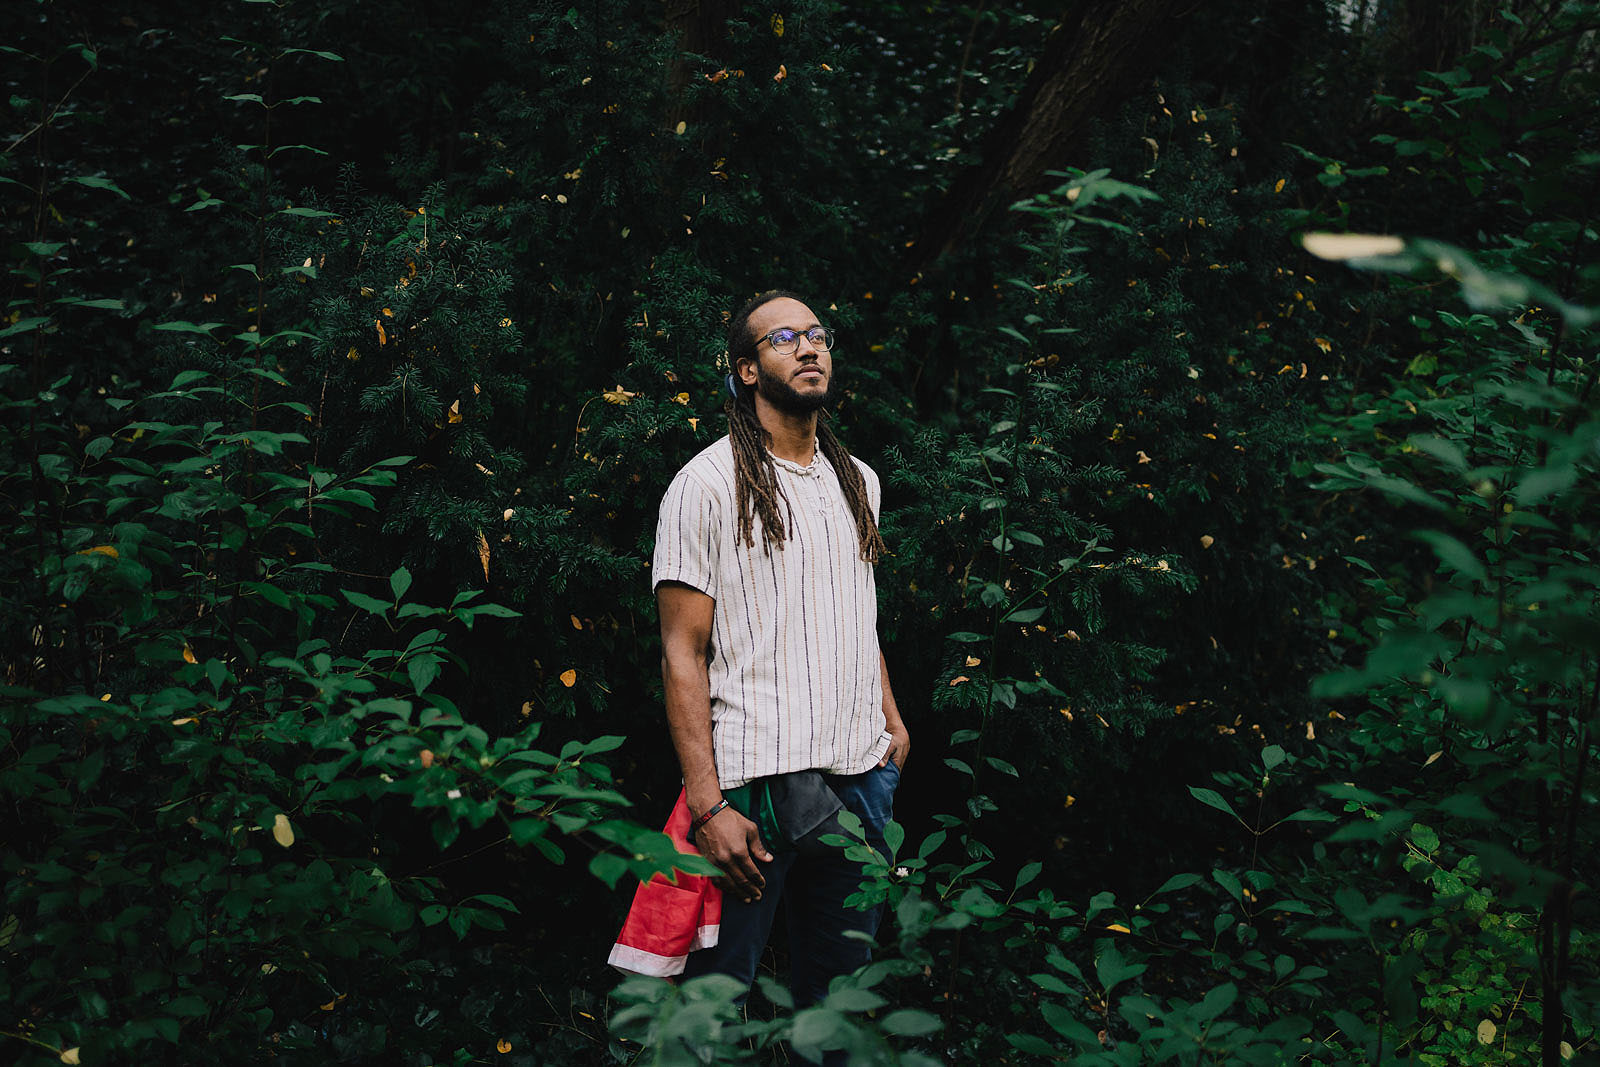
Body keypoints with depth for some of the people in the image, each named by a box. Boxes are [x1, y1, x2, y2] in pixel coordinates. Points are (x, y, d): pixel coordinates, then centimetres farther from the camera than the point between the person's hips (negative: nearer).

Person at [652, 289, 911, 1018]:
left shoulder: (857, 481, 16)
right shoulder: (708, 484, -5)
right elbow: (682, 652, -8)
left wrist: (891, 720, 11)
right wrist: (707, 803, -16)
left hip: (862, 776, 6)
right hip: (755, 784, -6)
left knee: (841, 990, 11)